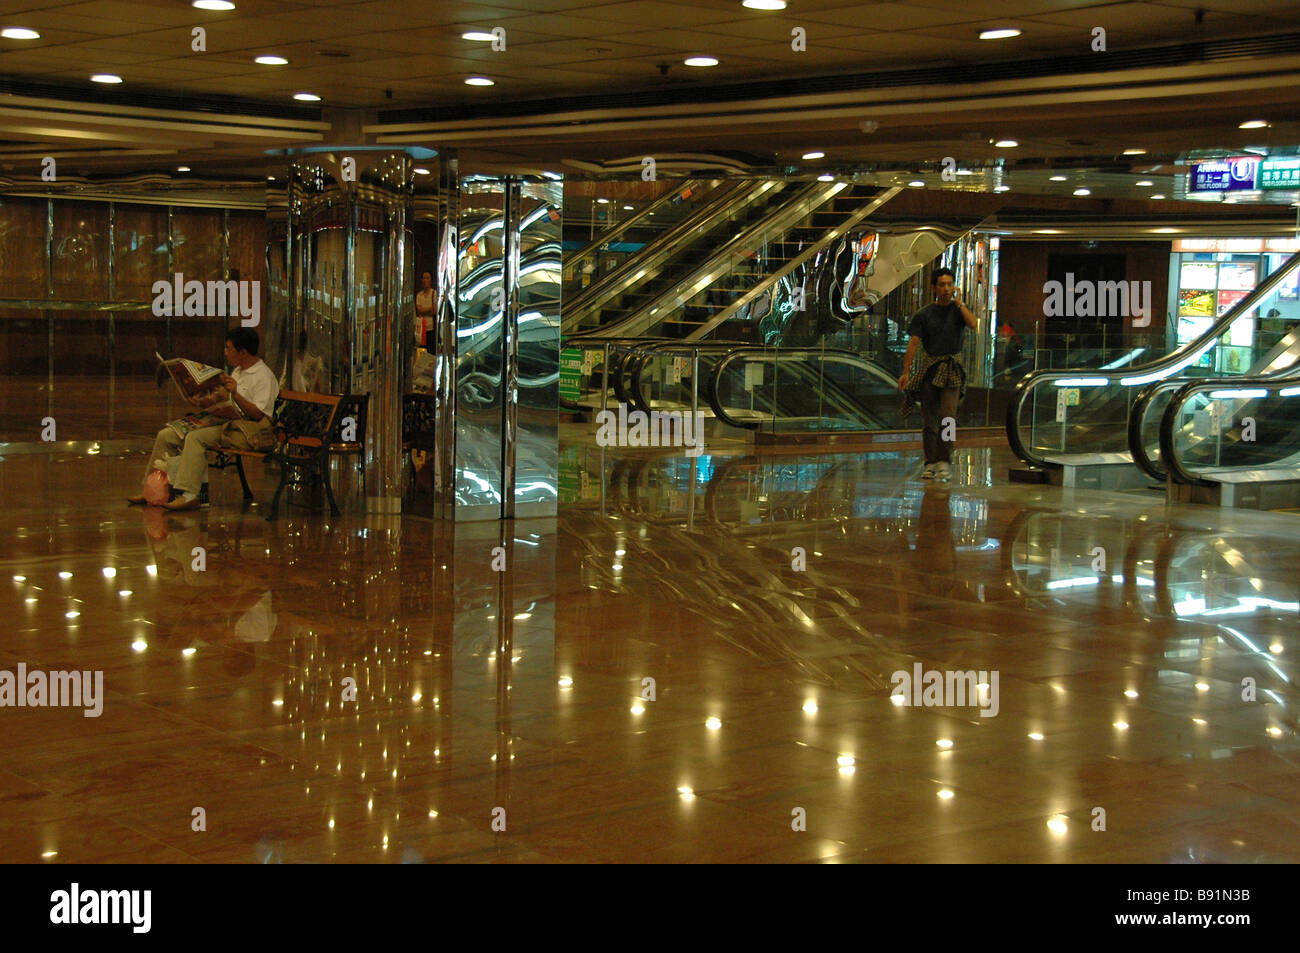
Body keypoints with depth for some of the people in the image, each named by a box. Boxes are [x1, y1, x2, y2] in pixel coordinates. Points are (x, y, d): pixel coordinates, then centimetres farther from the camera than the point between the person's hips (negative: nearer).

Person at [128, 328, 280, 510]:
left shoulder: (264, 376, -9)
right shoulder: (238, 372, 21)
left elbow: (257, 414, -18)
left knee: (196, 437, -33)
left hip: (248, 429, -10)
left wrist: (235, 394, -26)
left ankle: (189, 495, -39)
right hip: (225, 420, 10)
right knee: (166, 436, 0)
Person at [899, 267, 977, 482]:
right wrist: (906, 372, -11)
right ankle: (931, 463, 9)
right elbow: (913, 343, -2)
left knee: (947, 416, -14)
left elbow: (973, 324, -14)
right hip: (929, 368, 1)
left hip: (952, 370, -1)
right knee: (929, 420, 2)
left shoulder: (959, 310, 7)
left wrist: (958, 303, -5)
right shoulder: (924, 315, 4)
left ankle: (945, 462, -15)